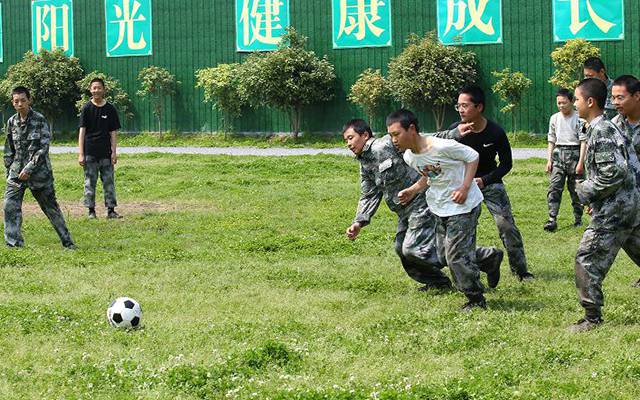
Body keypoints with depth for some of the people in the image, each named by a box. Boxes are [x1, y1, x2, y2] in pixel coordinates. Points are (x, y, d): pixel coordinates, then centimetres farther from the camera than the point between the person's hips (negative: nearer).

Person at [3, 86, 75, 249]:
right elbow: (9, 150, 14)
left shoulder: (40, 120, -9)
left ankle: (67, 241, 18)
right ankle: (14, 243, -2)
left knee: (51, 207, 6)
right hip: (16, 172, 4)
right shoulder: (11, 122, 5)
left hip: (39, 172, -4)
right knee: (10, 206, -9)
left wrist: (29, 169, -18)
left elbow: (43, 148, -14)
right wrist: (9, 170, 9)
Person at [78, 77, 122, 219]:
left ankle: (111, 210, 5)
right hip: (90, 152, -1)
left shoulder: (110, 109, 4)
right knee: (90, 182, 2)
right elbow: (82, 131, -3)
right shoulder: (87, 108, -1)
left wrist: (114, 152, -2)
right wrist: (81, 154, -9)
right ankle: (91, 210, 9)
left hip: (106, 153, 1)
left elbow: (113, 132, 6)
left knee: (109, 181, 2)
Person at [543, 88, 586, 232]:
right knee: (554, 187, -8)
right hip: (558, 154, 4)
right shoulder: (554, 119, 12)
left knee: (575, 189, 2)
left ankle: (578, 219, 14)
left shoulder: (579, 119, -3)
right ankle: (552, 220, -14)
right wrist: (549, 160, 10)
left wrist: (581, 162, -12)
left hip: (574, 153, -4)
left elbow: (583, 142, -6)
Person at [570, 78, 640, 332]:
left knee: (587, 259, -4)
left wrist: (586, 191, -12)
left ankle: (592, 318, 1)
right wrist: (593, 195, 16)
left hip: (613, 211, -10)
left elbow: (614, 173, -25)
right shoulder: (610, 127, 13)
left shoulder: (600, 133, -17)